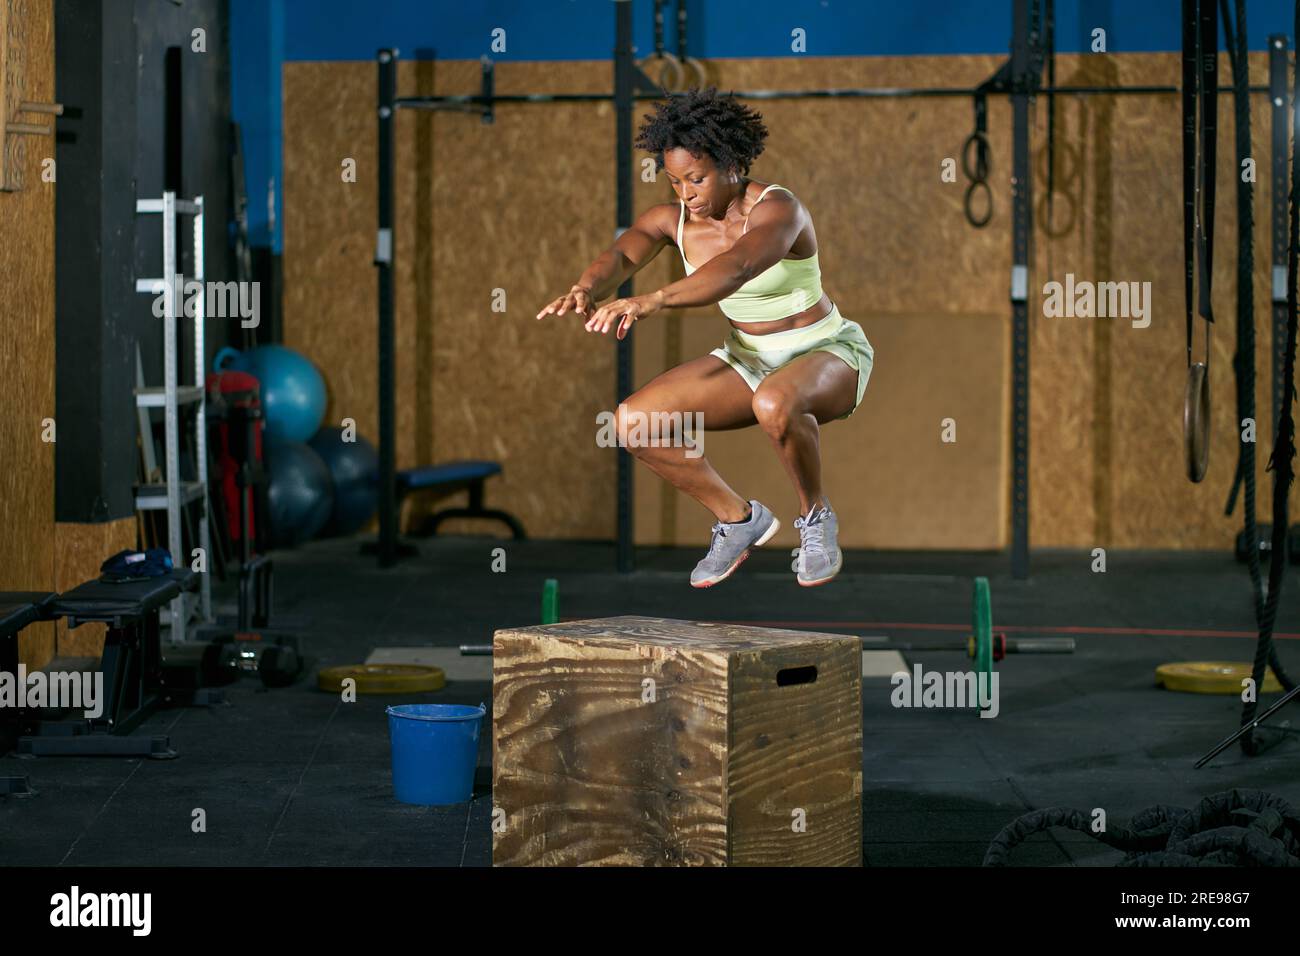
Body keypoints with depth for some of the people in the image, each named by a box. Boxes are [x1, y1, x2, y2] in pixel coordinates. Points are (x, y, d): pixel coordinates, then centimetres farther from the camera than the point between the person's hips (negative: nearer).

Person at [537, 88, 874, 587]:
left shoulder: (778, 209, -27)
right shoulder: (671, 218, -6)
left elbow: (734, 269, -47)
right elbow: (619, 257, -24)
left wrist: (651, 301, -62)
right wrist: (586, 289, -48)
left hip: (828, 357, -6)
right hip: (749, 360, 7)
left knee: (775, 404, -43)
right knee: (633, 423, -13)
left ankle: (816, 515, -13)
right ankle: (739, 519, 7)